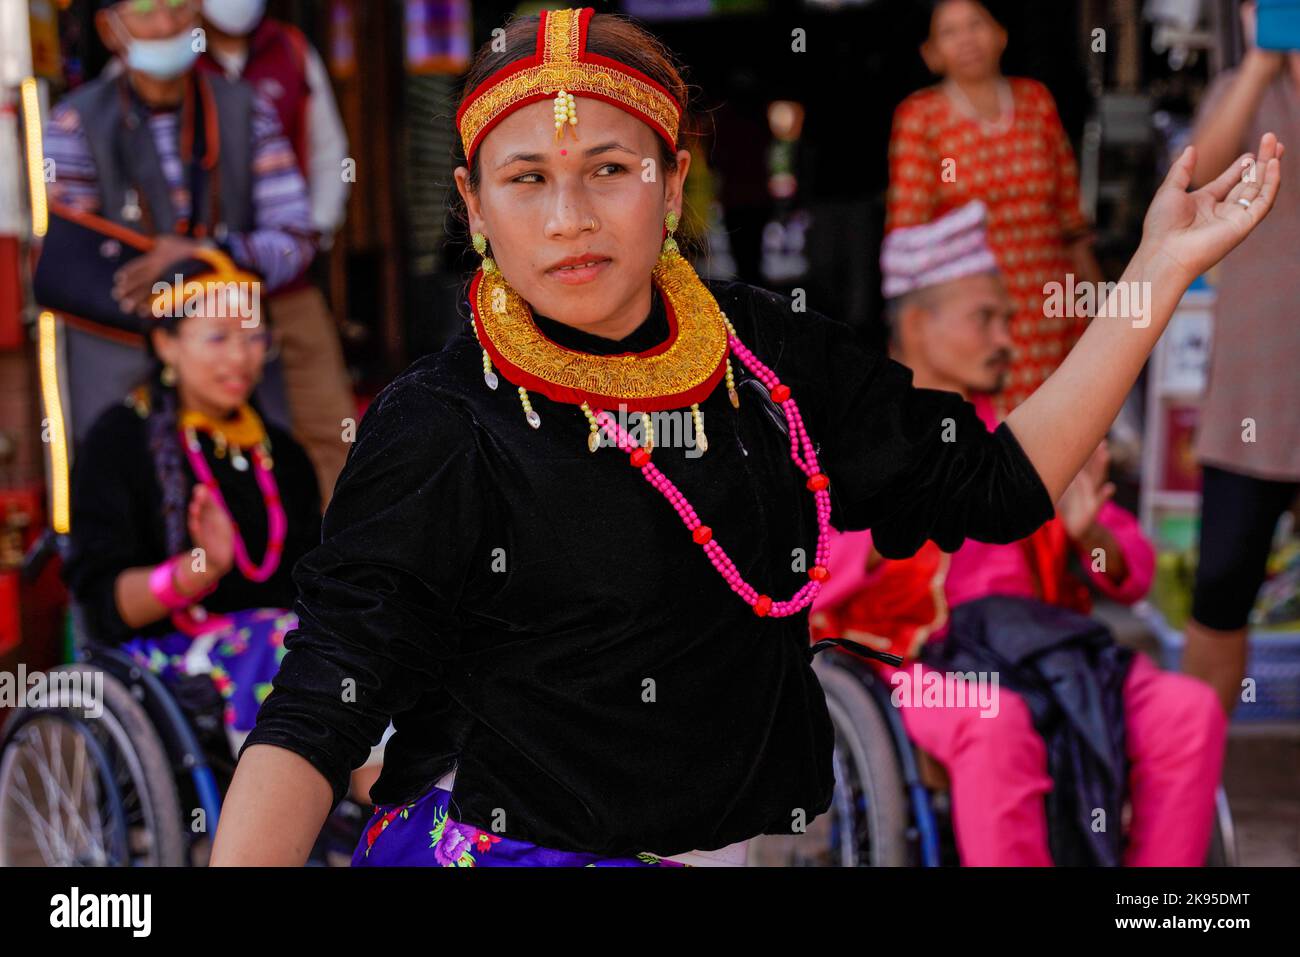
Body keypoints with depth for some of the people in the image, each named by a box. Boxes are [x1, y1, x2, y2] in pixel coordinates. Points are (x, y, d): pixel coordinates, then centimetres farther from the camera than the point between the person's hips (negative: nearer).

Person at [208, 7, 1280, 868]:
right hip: (504, 839, -4)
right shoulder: (436, 429, -11)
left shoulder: (769, 351, 2)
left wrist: (1162, 271, 2)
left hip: (749, 833, 4)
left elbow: (1003, 481, 4)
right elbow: (317, 716, -12)